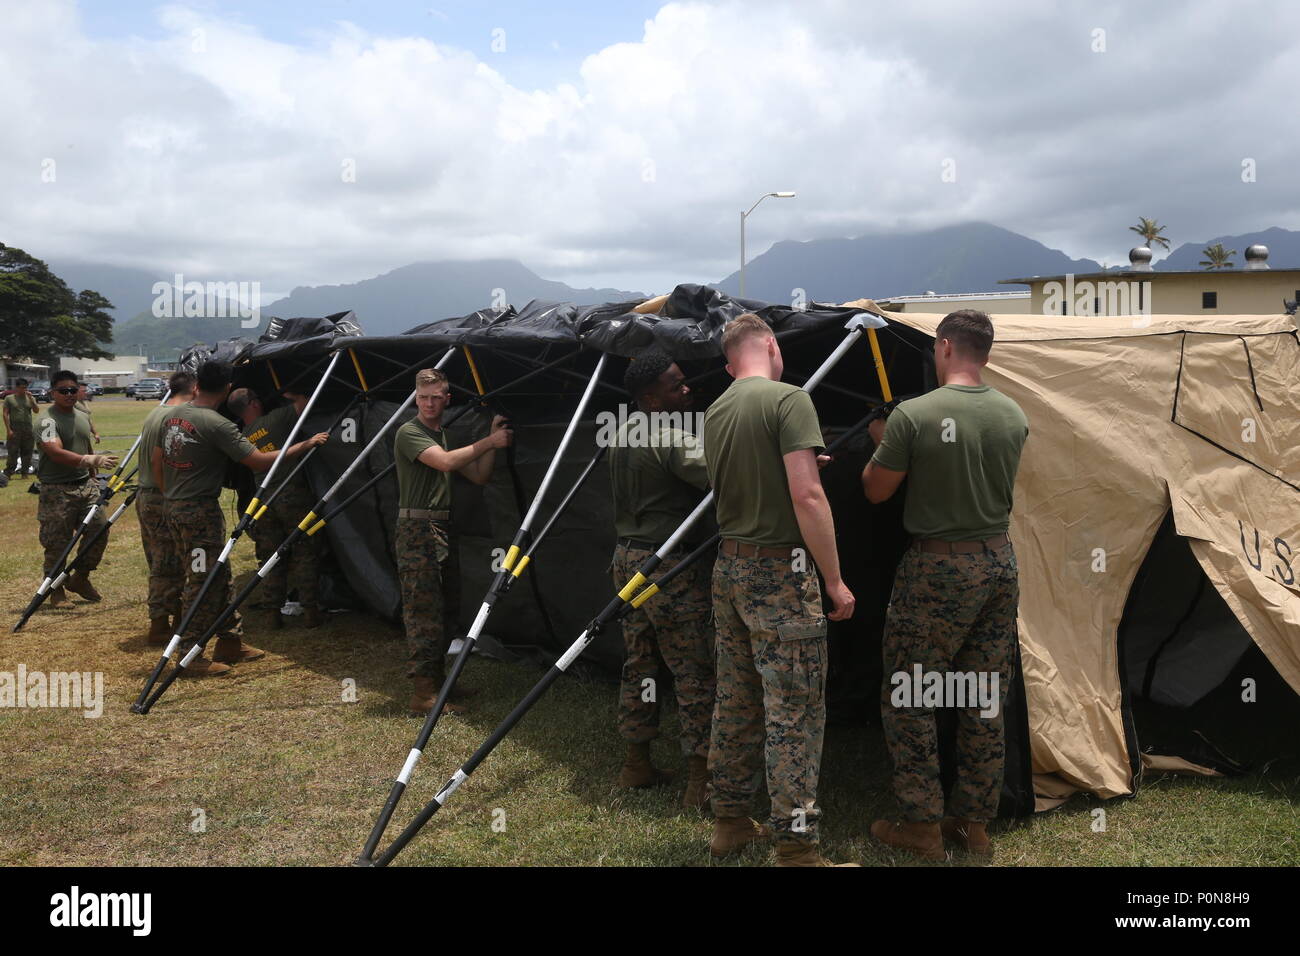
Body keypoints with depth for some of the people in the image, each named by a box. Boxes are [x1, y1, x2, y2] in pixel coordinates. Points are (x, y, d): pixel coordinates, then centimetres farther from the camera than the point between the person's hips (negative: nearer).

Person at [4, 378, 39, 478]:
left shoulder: (30, 398, 9)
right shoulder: (9, 398, 1)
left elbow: (37, 411, -1)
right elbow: (5, 414, -2)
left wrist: (31, 399, -12)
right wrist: (8, 429, -9)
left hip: (28, 430, 3)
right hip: (14, 430, -3)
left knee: (27, 452, 9)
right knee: (13, 452, -4)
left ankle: (25, 470, 19)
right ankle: (8, 472, 1)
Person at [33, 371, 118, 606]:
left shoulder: (83, 418, 13)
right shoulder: (47, 420, -12)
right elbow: (57, 453, -27)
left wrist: (93, 480, 23)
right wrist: (92, 460, -38)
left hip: (85, 486, 7)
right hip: (57, 491, -7)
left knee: (99, 530, 4)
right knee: (57, 544, -1)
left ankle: (80, 578, 23)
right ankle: (56, 590, 13)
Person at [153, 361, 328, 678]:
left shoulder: (171, 415, 8)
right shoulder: (218, 425, -18)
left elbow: (157, 463, 15)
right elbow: (260, 461, -18)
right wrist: (305, 445, -10)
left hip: (174, 506, 9)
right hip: (201, 511, -9)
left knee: (219, 576, 16)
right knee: (203, 582, -1)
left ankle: (230, 642, 23)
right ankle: (191, 657, 5)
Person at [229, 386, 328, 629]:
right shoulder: (277, 419, -5)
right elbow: (304, 403, 1)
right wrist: (290, 394, 16)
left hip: (263, 501, 5)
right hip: (293, 496, -5)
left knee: (270, 560, 12)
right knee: (305, 556, 4)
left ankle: (273, 614, 14)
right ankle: (309, 612, 4)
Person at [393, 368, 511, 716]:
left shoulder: (446, 436, 20)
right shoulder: (409, 432, -6)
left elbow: (479, 476, 15)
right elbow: (445, 461, -22)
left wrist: (493, 439, 3)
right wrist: (489, 442, -17)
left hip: (443, 530, 9)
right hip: (417, 529, -9)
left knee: (441, 609, 12)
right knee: (423, 611, -9)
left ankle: (437, 680, 22)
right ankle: (423, 692, -7)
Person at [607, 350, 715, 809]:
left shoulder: (623, 435, 12)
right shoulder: (671, 439, -18)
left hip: (629, 559, 9)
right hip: (669, 566, -9)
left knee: (639, 663, 16)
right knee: (695, 671, -2)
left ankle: (636, 764, 27)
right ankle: (699, 781, 2)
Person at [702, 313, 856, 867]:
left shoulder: (715, 412, 10)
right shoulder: (788, 399, -12)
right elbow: (806, 496, -19)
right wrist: (835, 581, -13)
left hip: (729, 567, 8)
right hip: (780, 572, -7)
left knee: (735, 702, 15)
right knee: (795, 712, -3)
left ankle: (729, 821, 26)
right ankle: (796, 848, 1)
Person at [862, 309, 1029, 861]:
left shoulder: (913, 416, -15)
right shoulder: (1014, 417, 3)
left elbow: (875, 491, -5)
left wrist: (880, 440, 14)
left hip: (938, 570, -6)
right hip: (1000, 564, 6)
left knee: (908, 700, 7)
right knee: (985, 702, 13)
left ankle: (922, 827, 13)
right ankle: (974, 824, 23)